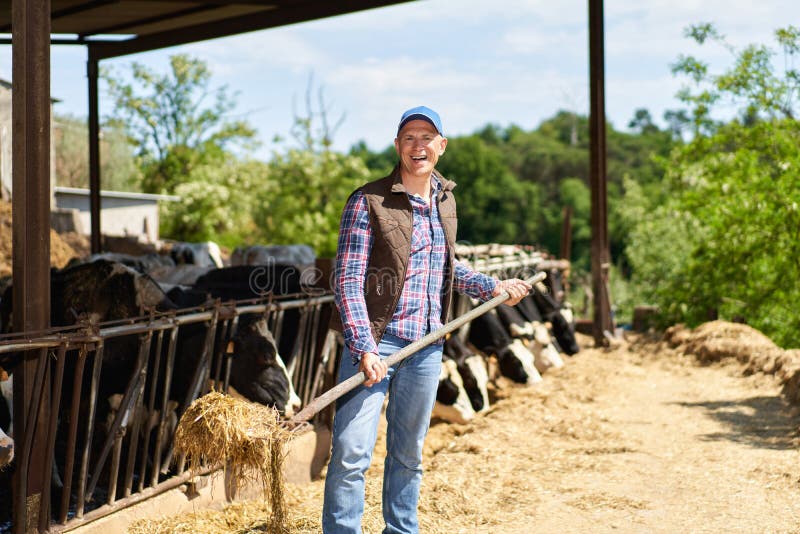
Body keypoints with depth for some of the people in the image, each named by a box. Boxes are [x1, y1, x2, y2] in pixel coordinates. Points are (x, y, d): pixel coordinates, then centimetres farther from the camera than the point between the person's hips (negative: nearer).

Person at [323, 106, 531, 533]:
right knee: (352, 453, -8)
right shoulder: (368, 202, -9)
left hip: (427, 346, 6)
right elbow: (348, 281, -13)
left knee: (408, 454, 17)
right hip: (376, 340, -5)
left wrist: (492, 287, 16)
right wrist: (364, 349, -21)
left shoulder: (445, 199, 11)